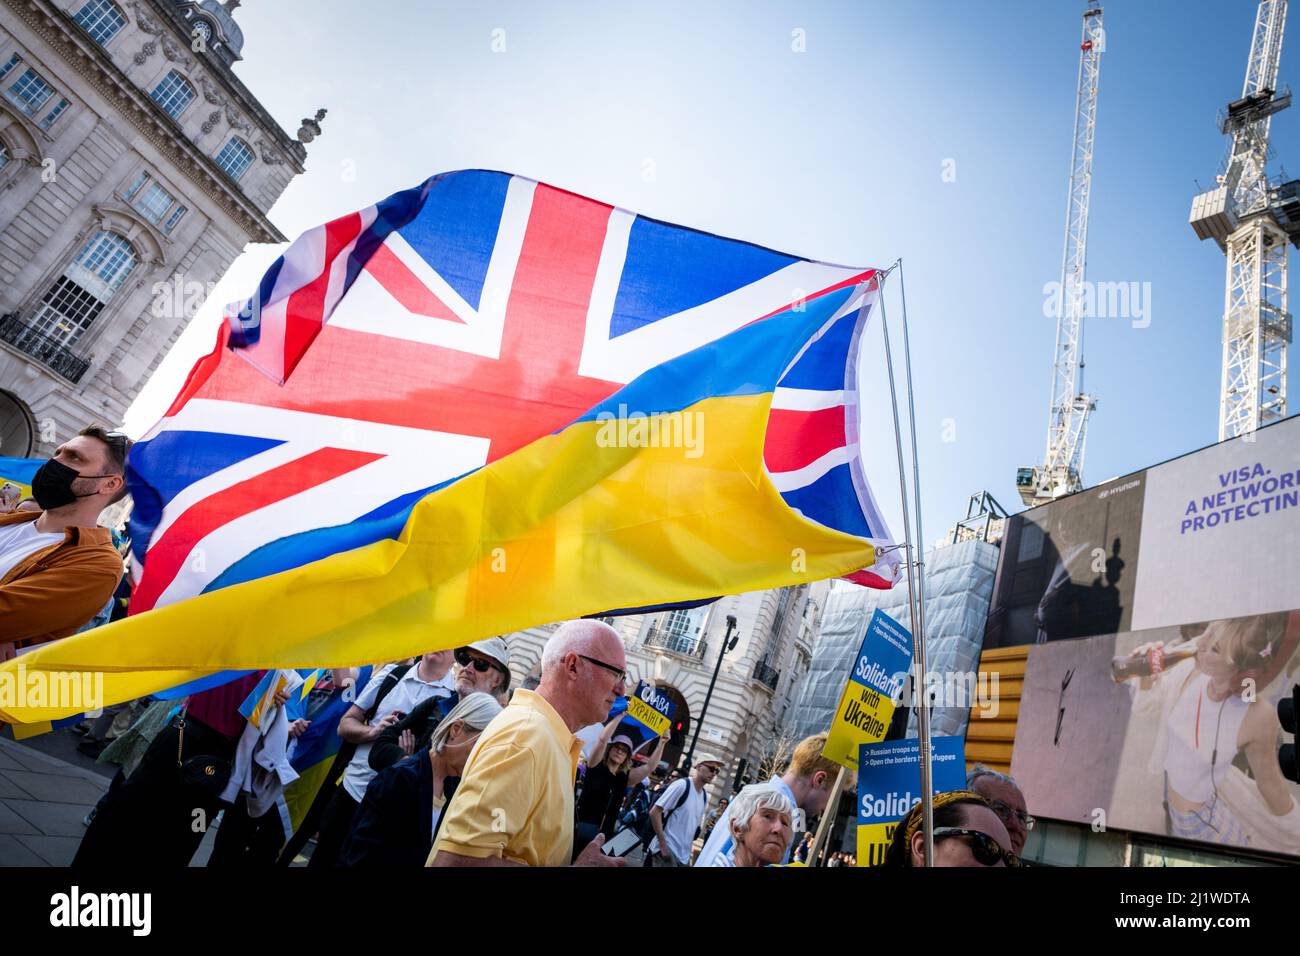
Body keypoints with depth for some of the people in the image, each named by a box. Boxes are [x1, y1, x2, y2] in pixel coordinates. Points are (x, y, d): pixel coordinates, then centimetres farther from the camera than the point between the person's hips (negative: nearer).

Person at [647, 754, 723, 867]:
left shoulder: (705, 797, 9)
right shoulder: (682, 785, -13)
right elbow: (654, 812, -15)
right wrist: (662, 845, -17)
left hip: (685, 855, 7)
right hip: (667, 850, -7)